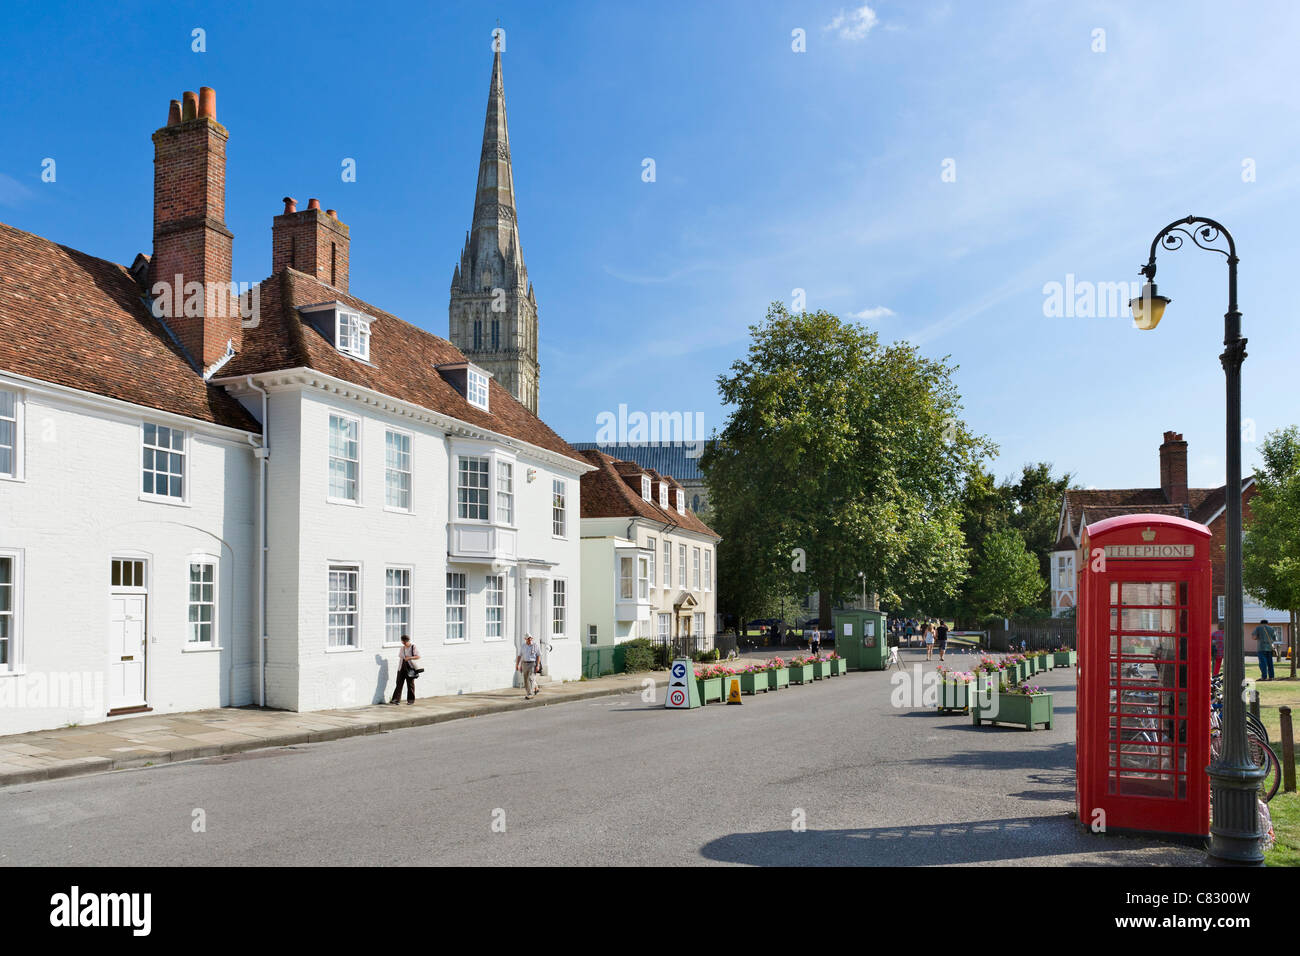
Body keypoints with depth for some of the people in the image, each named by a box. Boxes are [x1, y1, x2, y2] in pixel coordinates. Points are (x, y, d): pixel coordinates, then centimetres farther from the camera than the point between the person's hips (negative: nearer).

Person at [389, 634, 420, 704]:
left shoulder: (413, 647, -2)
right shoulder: (401, 648, 13)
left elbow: (418, 656, -8)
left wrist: (410, 657, -20)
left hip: (410, 668, -4)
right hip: (402, 668, 4)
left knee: (410, 684, 2)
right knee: (399, 683, -2)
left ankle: (411, 700, 11)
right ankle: (396, 699, -3)